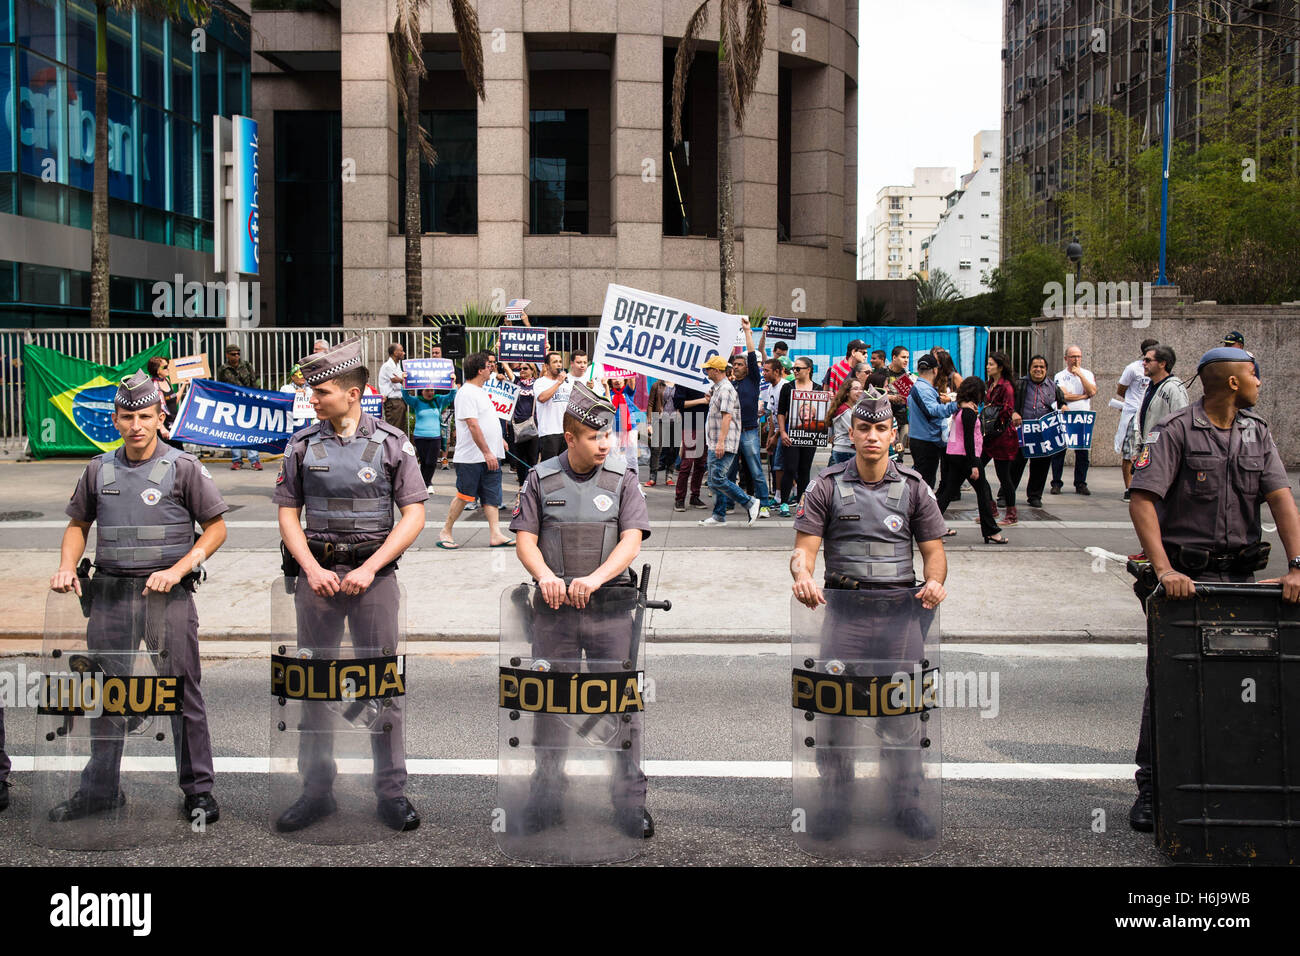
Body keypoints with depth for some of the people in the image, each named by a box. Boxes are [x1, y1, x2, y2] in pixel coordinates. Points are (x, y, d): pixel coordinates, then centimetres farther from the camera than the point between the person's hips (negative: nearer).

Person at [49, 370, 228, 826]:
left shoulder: (184, 467, -1)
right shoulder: (99, 470, 10)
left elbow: (216, 528, 0)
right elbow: (78, 524, 21)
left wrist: (177, 570, -11)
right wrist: (67, 567, 3)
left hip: (168, 595, -4)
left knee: (183, 692, -1)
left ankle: (198, 790, 8)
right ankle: (99, 790, 23)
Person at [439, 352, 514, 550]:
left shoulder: (480, 391, 16)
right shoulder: (467, 393, -16)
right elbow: (473, 425, -21)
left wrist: (498, 439, 25)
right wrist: (487, 452, -23)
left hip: (490, 455, 9)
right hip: (472, 457, -9)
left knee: (492, 496, 4)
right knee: (464, 496, -1)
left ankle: (495, 535, 3)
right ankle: (445, 532, 11)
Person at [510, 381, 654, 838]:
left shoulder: (623, 477, 1)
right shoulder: (541, 478, 5)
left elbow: (631, 542, -7)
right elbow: (525, 539, 4)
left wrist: (595, 578, -22)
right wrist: (545, 576, -16)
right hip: (554, 606, 1)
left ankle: (630, 800, 9)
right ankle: (546, 796, 21)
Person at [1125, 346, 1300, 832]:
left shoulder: (1257, 434, 11)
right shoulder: (1174, 431, -6)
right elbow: (1142, 501, -14)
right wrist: (1164, 570, -26)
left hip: (1239, 574, 5)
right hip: (1183, 578, -5)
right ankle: (1150, 787, 7)